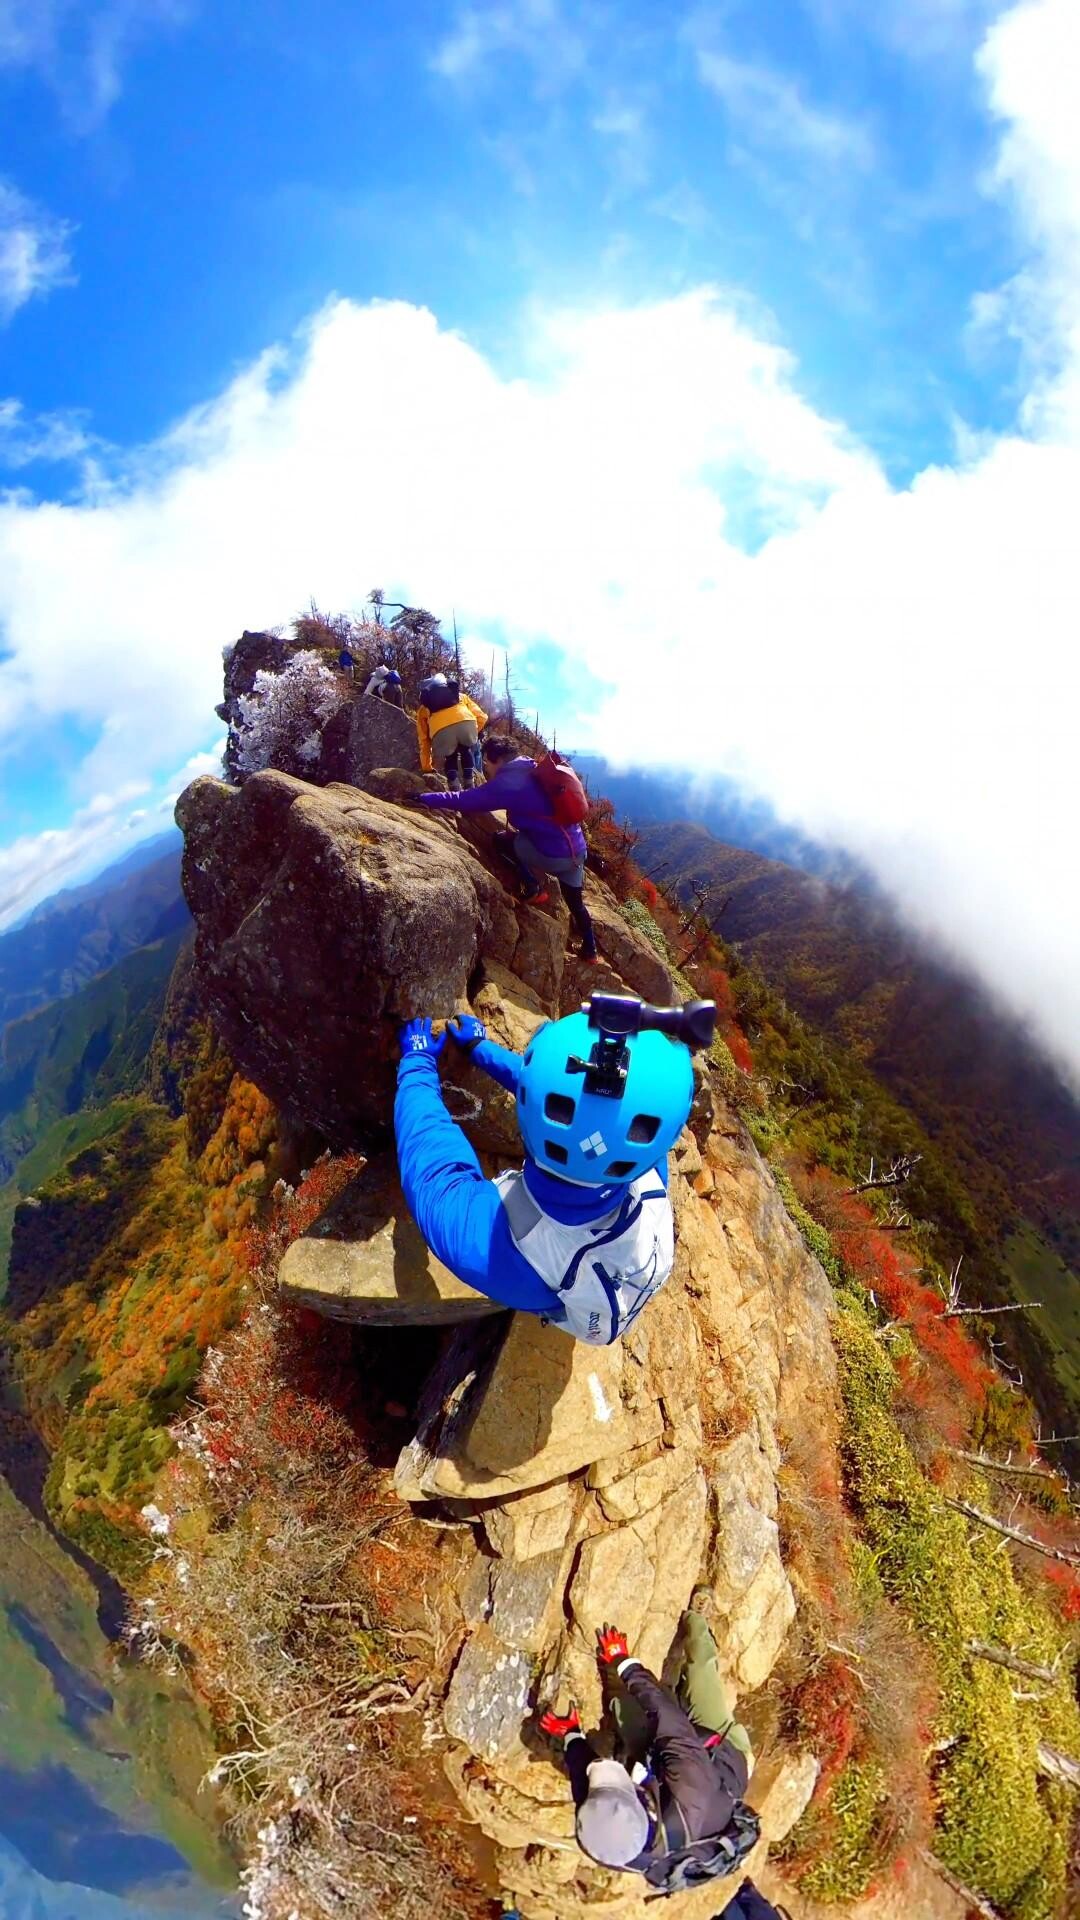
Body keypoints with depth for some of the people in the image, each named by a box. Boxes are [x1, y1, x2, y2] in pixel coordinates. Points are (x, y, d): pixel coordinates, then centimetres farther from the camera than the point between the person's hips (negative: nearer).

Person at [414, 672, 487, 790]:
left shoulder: (423, 708, 38)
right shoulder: (460, 696, 40)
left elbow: (424, 742, 39)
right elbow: (482, 717, 30)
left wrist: (427, 768, 47)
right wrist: (473, 734, 46)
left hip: (442, 731, -1)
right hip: (467, 723, 1)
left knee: (450, 757, 29)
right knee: (466, 751, 33)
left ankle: (455, 791, 13)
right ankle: (469, 787, 24)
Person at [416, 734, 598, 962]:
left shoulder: (507, 782, -10)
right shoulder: (532, 773, 17)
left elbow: (465, 800, -11)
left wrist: (422, 798, -3)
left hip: (553, 854, -9)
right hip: (577, 849, 9)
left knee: (501, 841, 12)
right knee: (575, 903, 26)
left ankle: (533, 889, 9)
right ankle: (590, 952, 35)